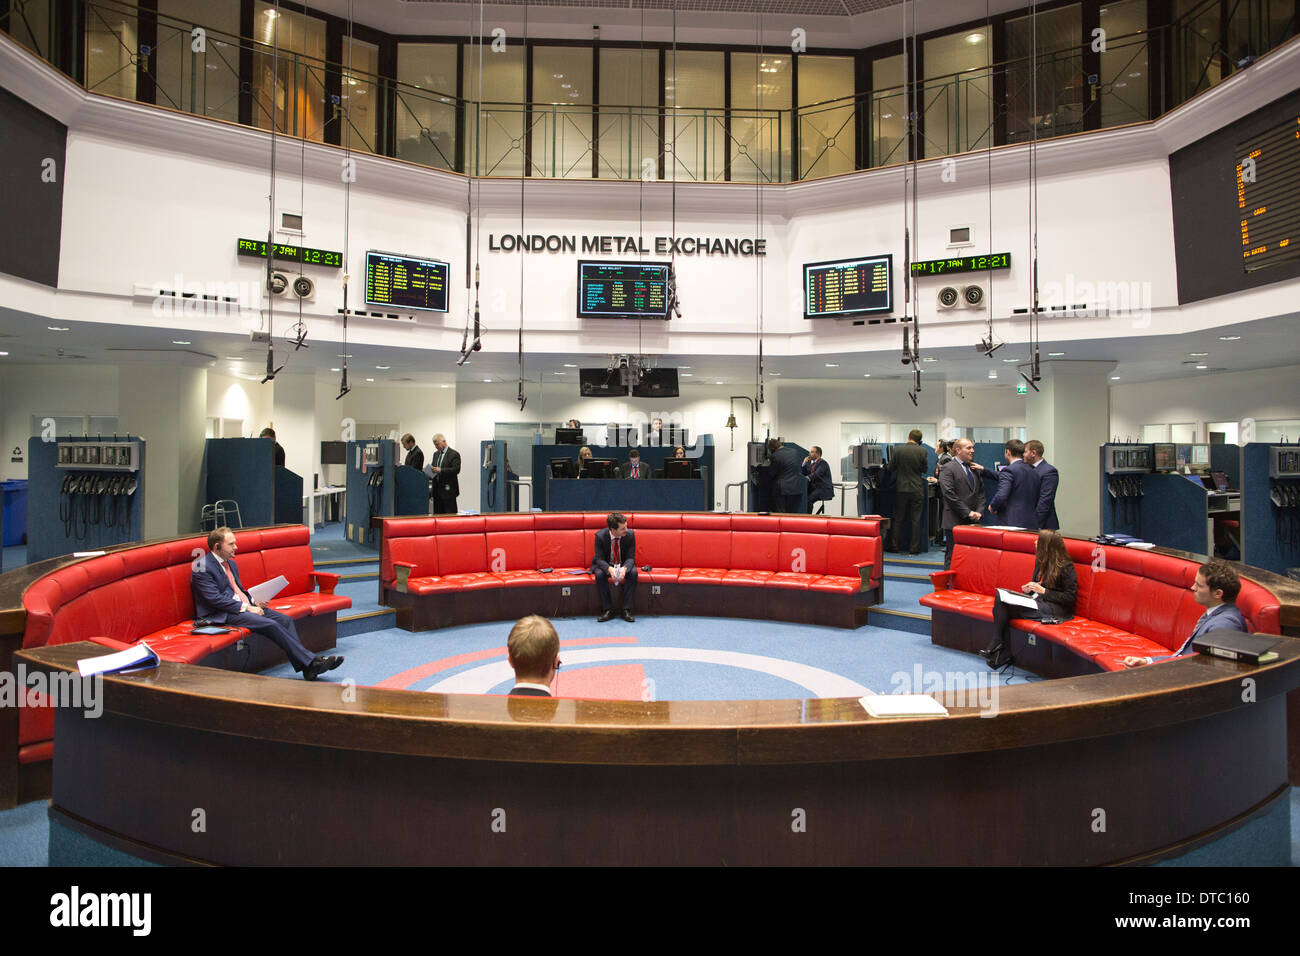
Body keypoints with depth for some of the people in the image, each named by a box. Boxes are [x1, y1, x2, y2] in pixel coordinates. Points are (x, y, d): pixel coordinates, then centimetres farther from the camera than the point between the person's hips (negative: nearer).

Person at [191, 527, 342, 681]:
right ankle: (310, 662, -25)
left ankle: (307, 668, -20)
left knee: (286, 620, -12)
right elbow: (215, 599, -17)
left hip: (244, 606, 8)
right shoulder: (202, 568, -9)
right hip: (223, 614, -8)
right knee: (272, 625, -26)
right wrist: (246, 608, -17)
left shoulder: (231, 563, 18)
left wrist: (254, 602, 5)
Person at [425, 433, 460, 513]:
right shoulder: (436, 454, 17)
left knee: (450, 515, -6)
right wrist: (429, 471, 0)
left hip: (448, 489, -7)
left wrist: (441, 470, -25)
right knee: (437, 514, 8)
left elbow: (456, 470, -17)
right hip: (437, 490, 7)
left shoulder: (454, 454, -7)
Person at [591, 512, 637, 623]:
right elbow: (599, 559, -19)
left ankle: (627, 610, -24)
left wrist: (624, 568, -39)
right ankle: (608, 610, -23)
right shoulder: (600, 536, -20)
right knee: (599, 574, -33)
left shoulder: (630, 535, -17)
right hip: (606, 565, -1)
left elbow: (630, 558, -15)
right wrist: (610, 569, -42)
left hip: (624, 565, 1)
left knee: (633, 573, -31)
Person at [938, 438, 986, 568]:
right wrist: (968, 512, -14)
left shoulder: (974, 468, 16)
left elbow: (981, 492, 16)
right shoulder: (948, 469, -6)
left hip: (973, 522, 6)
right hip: (955, 522, -6)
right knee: (952, 557, 0)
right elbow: (949, 495, -14)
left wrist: (979, 511, 0)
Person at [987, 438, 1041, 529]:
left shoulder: (1008, 470, -9)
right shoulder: (1034, 472, 14)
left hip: (1011, 524, -7)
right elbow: (1036, 501, 16)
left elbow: (1001, 496, -20)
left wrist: (992, 506, -1)